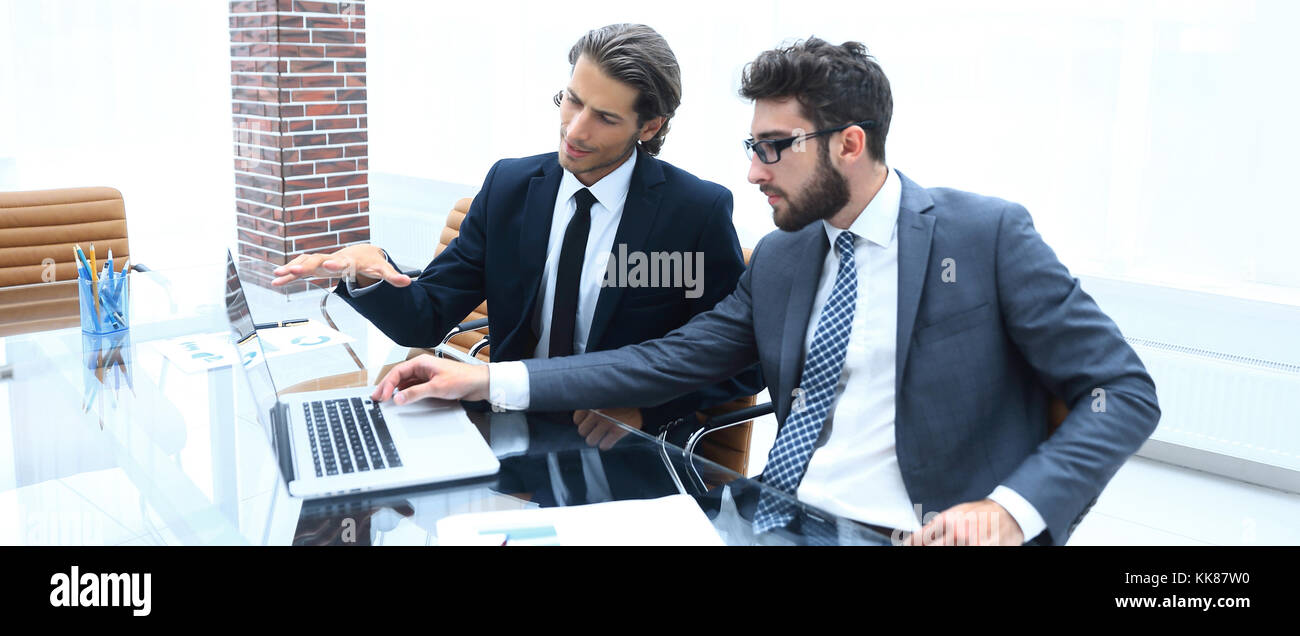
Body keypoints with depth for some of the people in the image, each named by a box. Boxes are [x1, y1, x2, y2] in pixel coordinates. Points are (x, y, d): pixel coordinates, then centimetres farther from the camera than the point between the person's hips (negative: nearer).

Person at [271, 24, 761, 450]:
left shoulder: (698, 211, -8)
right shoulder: (509, 186, 3)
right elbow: (425, 321, 1)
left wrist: (643, 406, -18)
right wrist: (368, 272, -21)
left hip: (628, 446, -4)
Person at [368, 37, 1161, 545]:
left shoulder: (989, 234, -5)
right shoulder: (780, 258, 11)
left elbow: (1125, 390, -5)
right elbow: (671, 360, 9)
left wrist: (1013, 509, -21)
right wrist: (489, 380, 2)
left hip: (913, 532, -4)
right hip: (784, 521, 5)